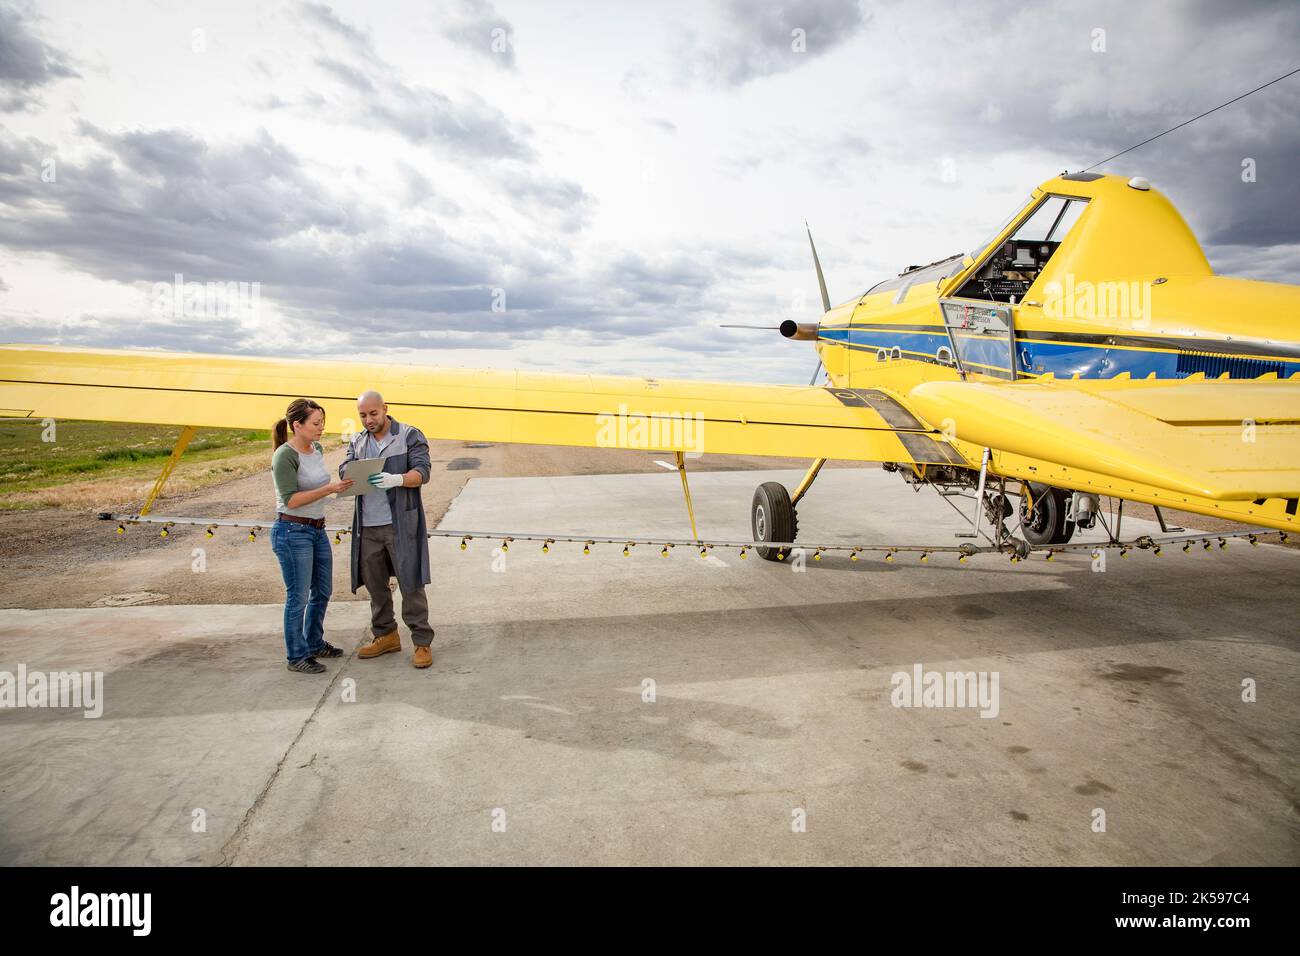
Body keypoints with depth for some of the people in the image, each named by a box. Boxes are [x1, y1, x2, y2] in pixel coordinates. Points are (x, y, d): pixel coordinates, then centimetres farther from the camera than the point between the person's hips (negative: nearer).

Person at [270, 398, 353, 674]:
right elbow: (291, 499, -21)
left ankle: (314, 643, 35)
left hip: (318, 530, 8)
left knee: (322, 591, 17)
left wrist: (337, 486, 7)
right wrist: (329, 489, -26)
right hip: (292, 532, -8)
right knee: (298, 597, 2)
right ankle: (297, 657, 16)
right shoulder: (285, 455, -15)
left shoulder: (317, 450, 8)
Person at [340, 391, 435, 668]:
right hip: (368, 526, 5)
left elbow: (422, 471, -10)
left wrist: (397, 479, -30)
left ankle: (422, 642, 6)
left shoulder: (410, 436, 0)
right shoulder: (357, 442, 15)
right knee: (374, 583, 12)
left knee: (410, 583, -2)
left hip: (401, 524, -5)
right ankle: (385, 635, 28)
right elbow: (344, 470, 3)